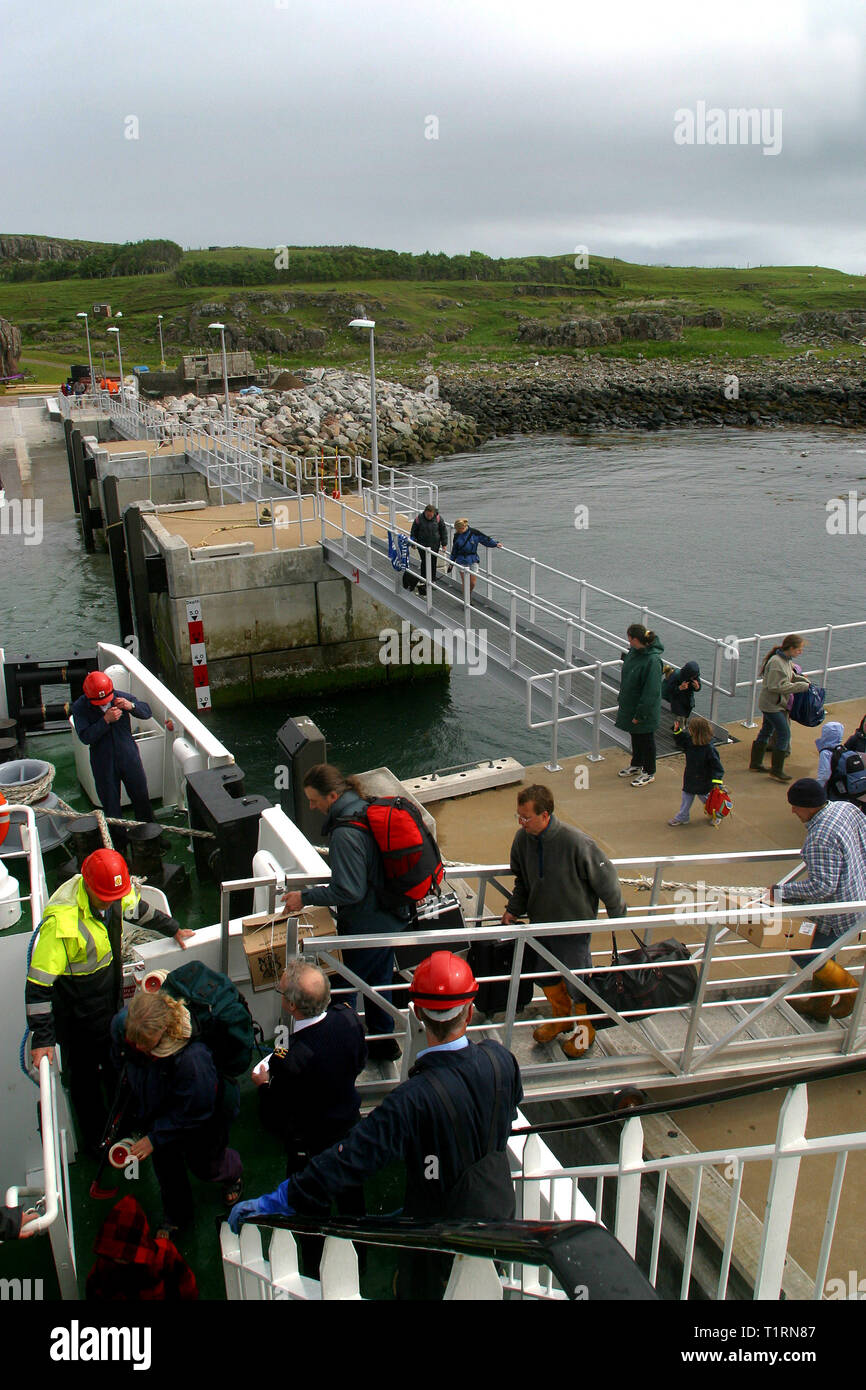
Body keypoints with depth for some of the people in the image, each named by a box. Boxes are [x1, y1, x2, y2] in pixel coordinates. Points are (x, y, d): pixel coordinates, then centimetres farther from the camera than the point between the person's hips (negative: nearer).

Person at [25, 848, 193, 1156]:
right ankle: (95, 1140, 37)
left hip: (110, 997, 7)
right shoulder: (62, 920, -36)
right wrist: (42, 1038, -32)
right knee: (84, 1075, 14)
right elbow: (38, 982, -33)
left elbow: (139, 909, 10)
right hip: (76, 1012, -7)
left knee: (116, 1063, 27)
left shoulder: (115, 892, -15)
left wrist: (174, 929, 23)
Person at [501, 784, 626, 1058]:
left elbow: (605, 880, -15)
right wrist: (513, 909, -2)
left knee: (578, 983, 13)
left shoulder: (576, 843, -30)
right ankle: (561, 1017, 50)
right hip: (540, 923, 5)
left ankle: (585, 1028, 41)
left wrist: (618, 915, -3)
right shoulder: (522, 839, -13)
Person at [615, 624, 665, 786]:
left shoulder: (653, 660, -30)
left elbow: (651, 692, -26)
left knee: (646, 740, 10)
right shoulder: (634, 651, -4)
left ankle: (649, 773, 28)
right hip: (630, 705, 8)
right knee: (635, 736, 24)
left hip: (645, 710, -8)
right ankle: (636, 765, 44)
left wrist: (640, 714, -23)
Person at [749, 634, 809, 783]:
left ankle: (755, 763, 32)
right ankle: (776, 770, 3)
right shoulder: (776, 663, -25)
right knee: (784, 734, -6)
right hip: (772, 705, -10)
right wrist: (802, 686, -22)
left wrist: (804, 680, 2)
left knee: (766, 731, 19)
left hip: (770, 704, 10)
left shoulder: (787, 660, 4)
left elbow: (791, 675, 20)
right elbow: (779, 686, -27)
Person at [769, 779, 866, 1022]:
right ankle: (820, 1007, 34)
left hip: (840, 911, -10)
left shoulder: (820, 837, -30)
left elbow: (822, 887, -30)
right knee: (824, 950, 21)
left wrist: (783, 891, -21)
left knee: (805, 952, 5)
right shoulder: (846, 807, -3)